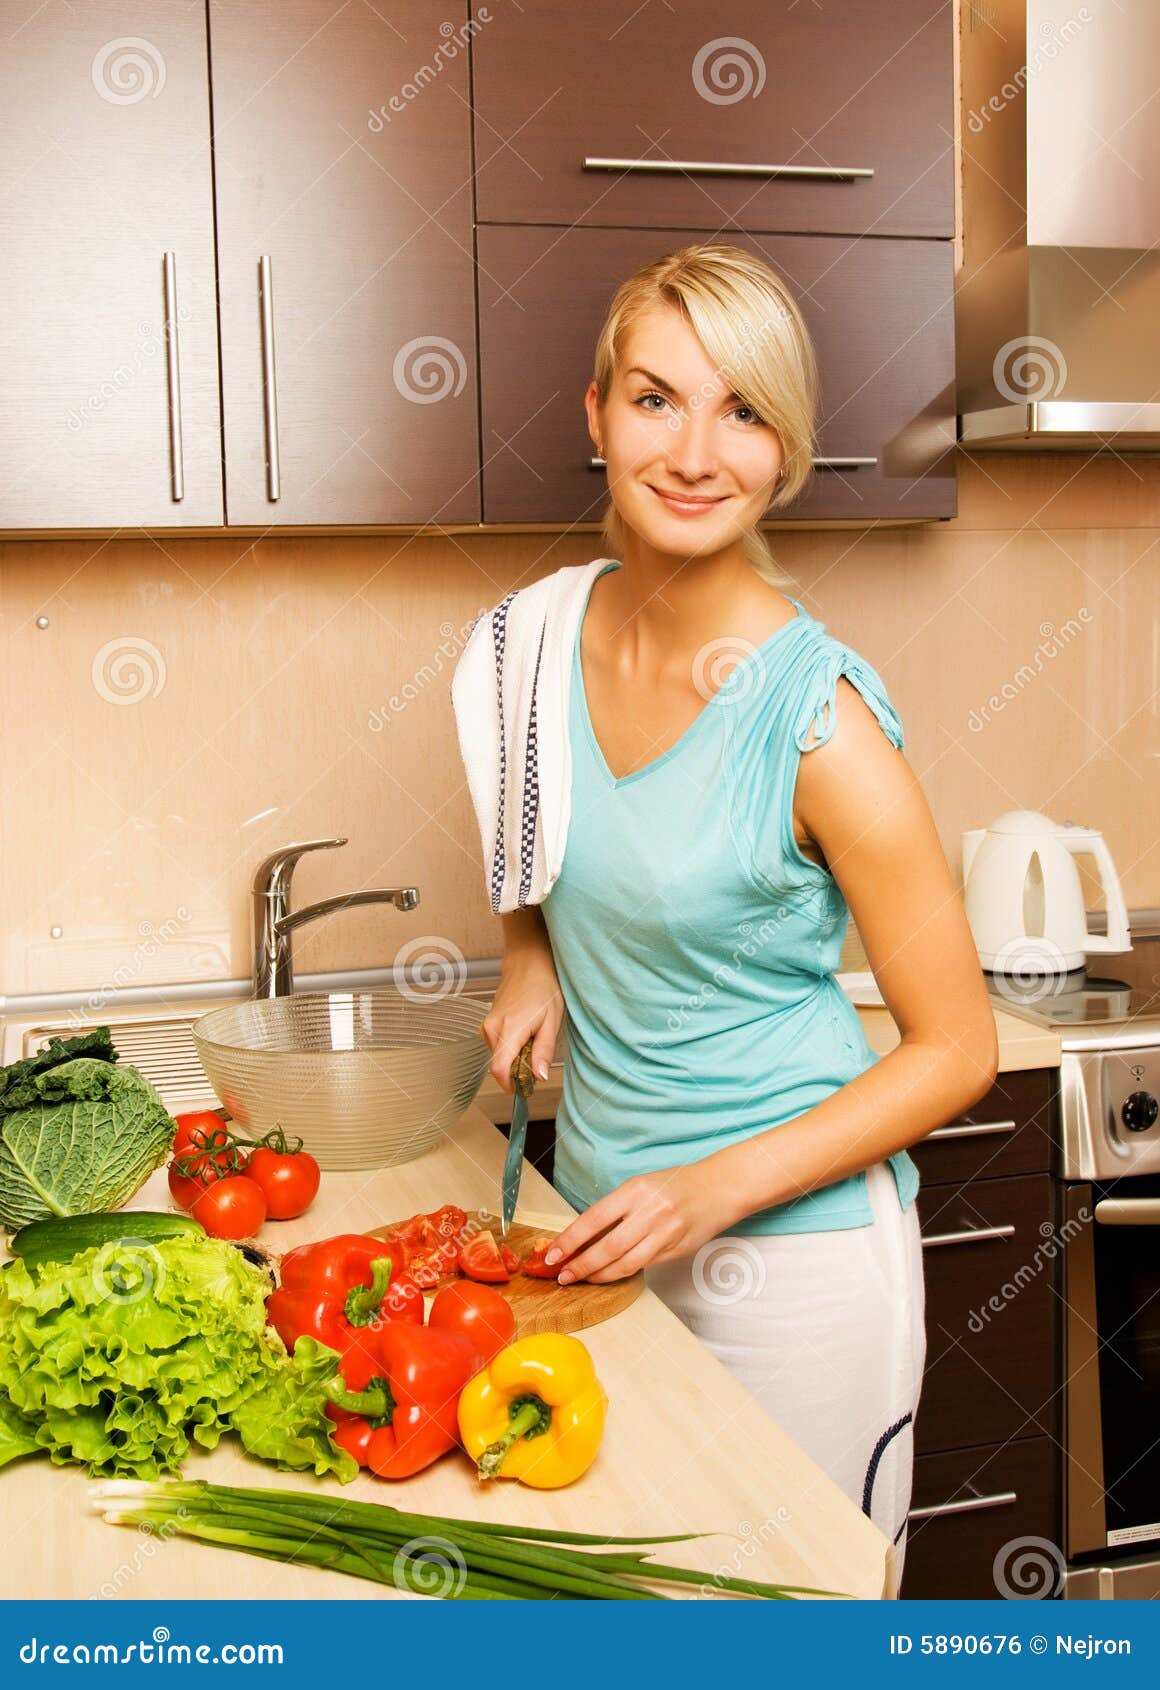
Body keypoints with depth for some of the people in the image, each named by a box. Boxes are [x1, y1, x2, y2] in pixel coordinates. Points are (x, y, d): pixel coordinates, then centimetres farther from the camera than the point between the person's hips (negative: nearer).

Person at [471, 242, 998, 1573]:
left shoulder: (818, 718, -21)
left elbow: (955, 1051, -13)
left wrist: (717, 1190, -20)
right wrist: (530, 956, -4)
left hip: (787, 1254, -5)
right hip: (603, 1228, 5)